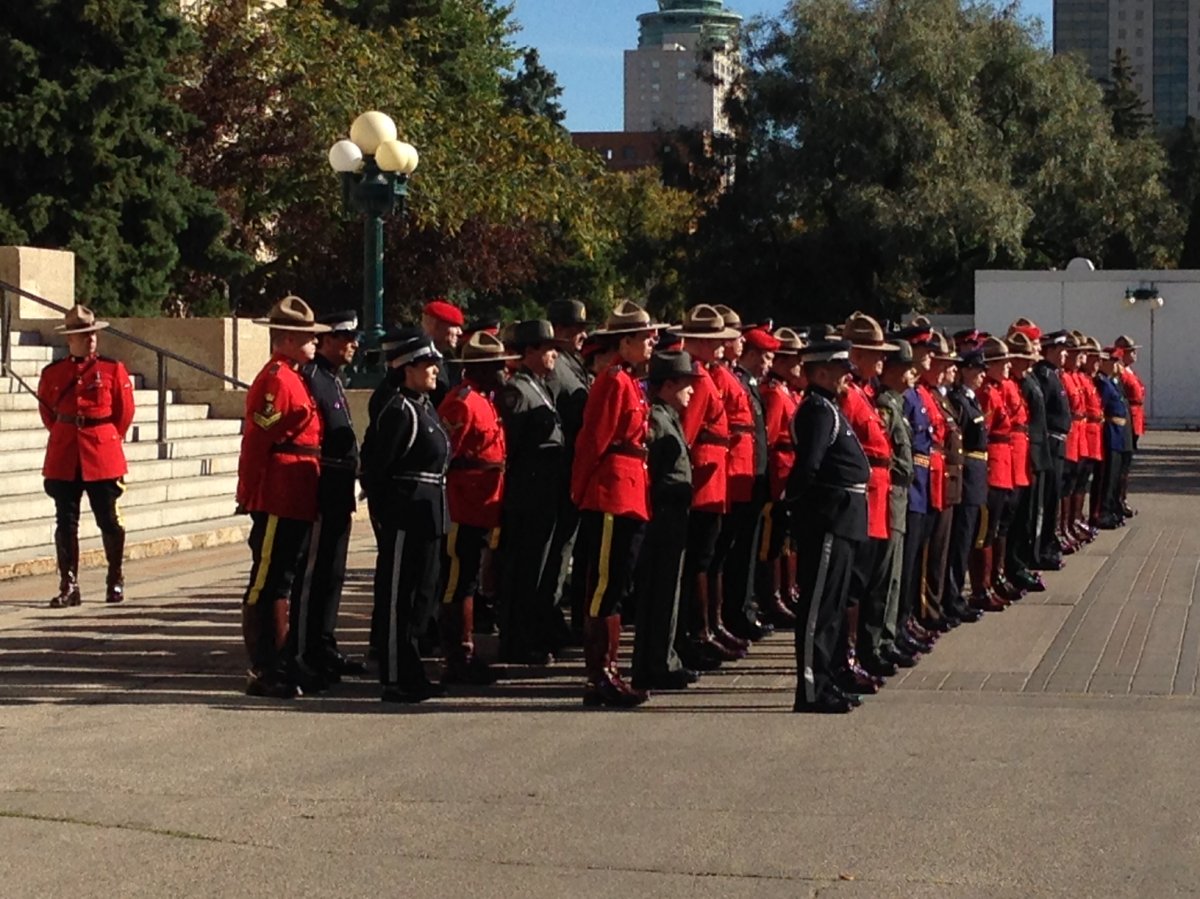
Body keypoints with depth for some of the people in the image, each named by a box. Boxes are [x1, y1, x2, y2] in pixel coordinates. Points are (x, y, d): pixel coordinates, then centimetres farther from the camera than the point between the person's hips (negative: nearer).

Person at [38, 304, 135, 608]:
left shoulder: (113, 370, 0)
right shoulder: (52, 373, 4)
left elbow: (125, 412, 7)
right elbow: (47, 412, 17)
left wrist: (109, 440, 8)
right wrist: (65, 437, 11)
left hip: (103, 457, -1)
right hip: (63, 458, 1)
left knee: (109, 521, 3)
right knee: (66, 523, 1)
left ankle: (115, 580, 20)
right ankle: (68, 586, 6)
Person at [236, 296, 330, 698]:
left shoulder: (293, 378, 18)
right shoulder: (277, 379, -14)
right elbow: (256, 442, -18)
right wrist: (251, 497, -17)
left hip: (295, 502, 10)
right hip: (279, 499, -10)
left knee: (281, 582, 14)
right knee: (267, 584, -6)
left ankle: (279, 667, 20)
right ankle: (264, 672, -4)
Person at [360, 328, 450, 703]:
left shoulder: (425, 407, 15)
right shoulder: (398, 411, -15)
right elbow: (375, 466, -17)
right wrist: (383, 516, -18)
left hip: (428, 517, 10)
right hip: (405, 515, -10)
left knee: (421, 594, 16)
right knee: (397, 598, -3)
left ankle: (410, 675, 26)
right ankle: (395, 681, 2)